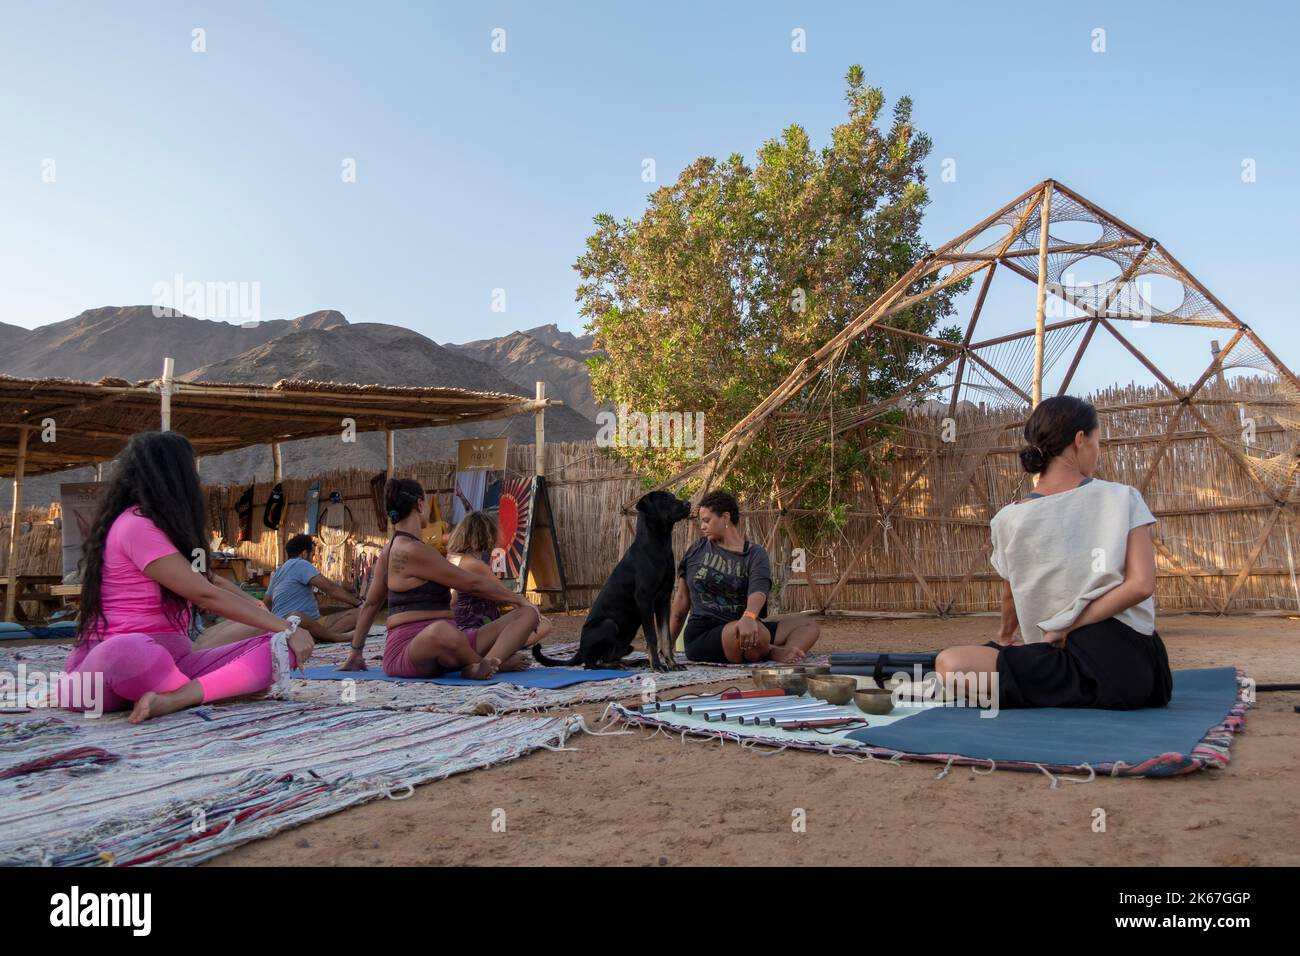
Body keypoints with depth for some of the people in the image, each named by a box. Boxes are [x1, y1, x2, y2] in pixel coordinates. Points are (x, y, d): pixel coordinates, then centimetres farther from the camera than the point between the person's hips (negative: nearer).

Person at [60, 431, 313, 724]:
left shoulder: (160, 527, 20)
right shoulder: (135, 525, -12)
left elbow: (213, 582, 17)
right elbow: (206, 594, -16)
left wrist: (277, 624, 6)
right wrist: (286, 628, -11)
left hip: (172, 660, 8)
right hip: (109, 662, -8)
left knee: (279, 646, -12)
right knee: (125, 653, -45)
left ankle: (176, 697, -30)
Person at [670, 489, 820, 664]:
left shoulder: (754, 553, 4)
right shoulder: (697, 550, 8)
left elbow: (758, 590, -17)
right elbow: (682, 598, 13)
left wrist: (749, 616, -41)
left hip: (740, 629, 3)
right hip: (703, 635, -3)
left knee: (809, 624, -9)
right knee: (756, 632, -34)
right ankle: (774, 652, -4)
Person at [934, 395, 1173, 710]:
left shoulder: (1009, 519, 2)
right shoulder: (1122, 498, 2)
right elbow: (1141, 584, -9)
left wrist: (1006, 636, 37)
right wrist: (1067, 629, -5)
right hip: (1139, 668, 3)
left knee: (949, 664, -6)